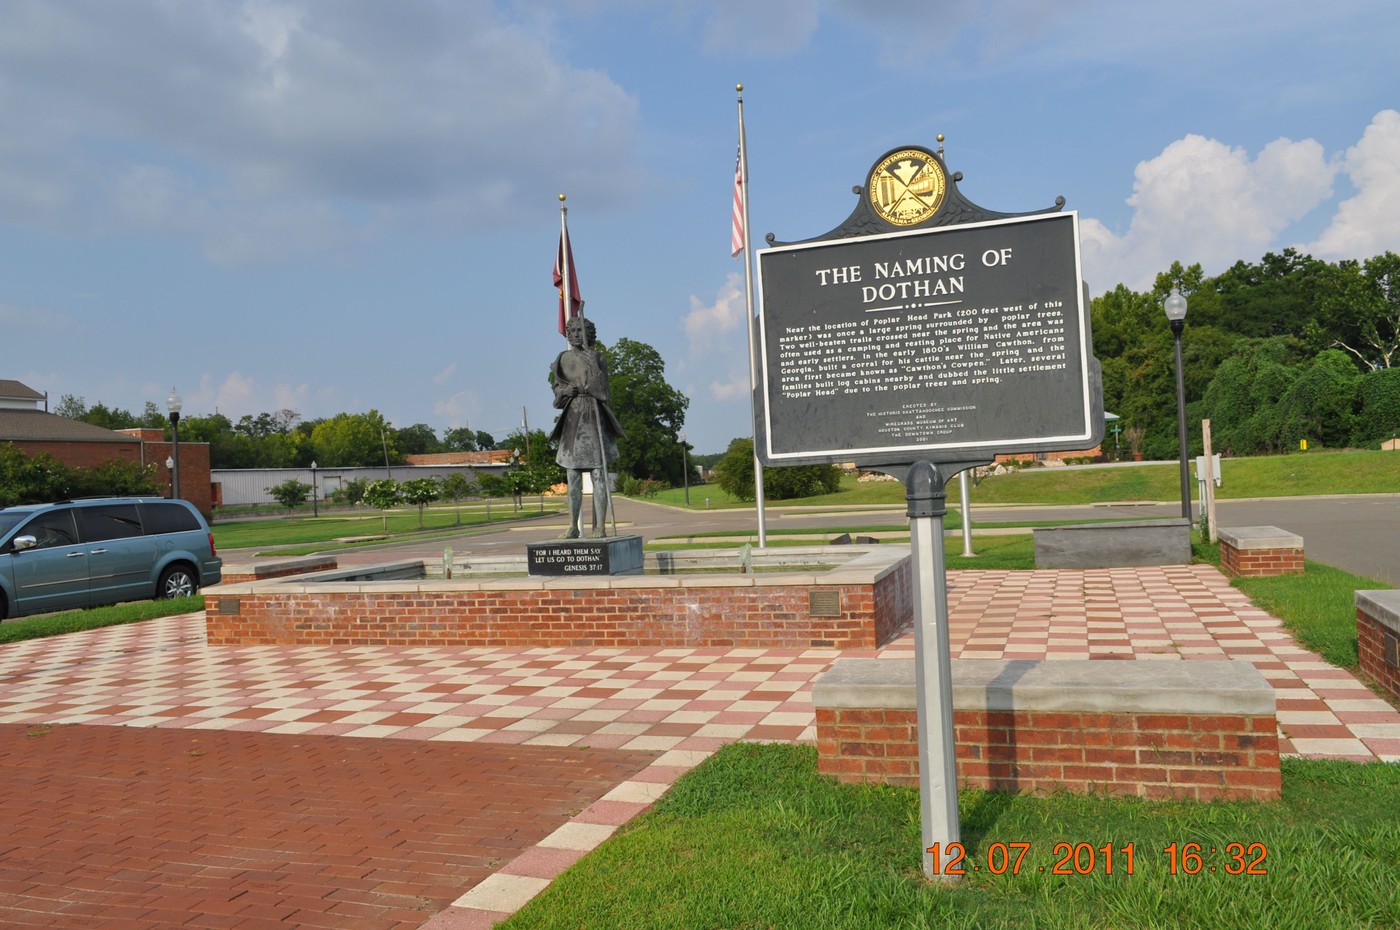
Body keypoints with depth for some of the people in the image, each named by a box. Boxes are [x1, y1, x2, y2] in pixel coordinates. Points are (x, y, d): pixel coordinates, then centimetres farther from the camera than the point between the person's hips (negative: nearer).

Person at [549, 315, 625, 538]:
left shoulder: (597, 357, 4)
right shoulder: (564, 358, 14)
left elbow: (601, 388, -3)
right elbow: (557, 386, 16)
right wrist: (566, 390, -3)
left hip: (594, 417, -3)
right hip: (572, 418, 3)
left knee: (598, 475, -7)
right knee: (573, 477, 5)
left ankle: (600, 527, -7)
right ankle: (573, 527, 11)